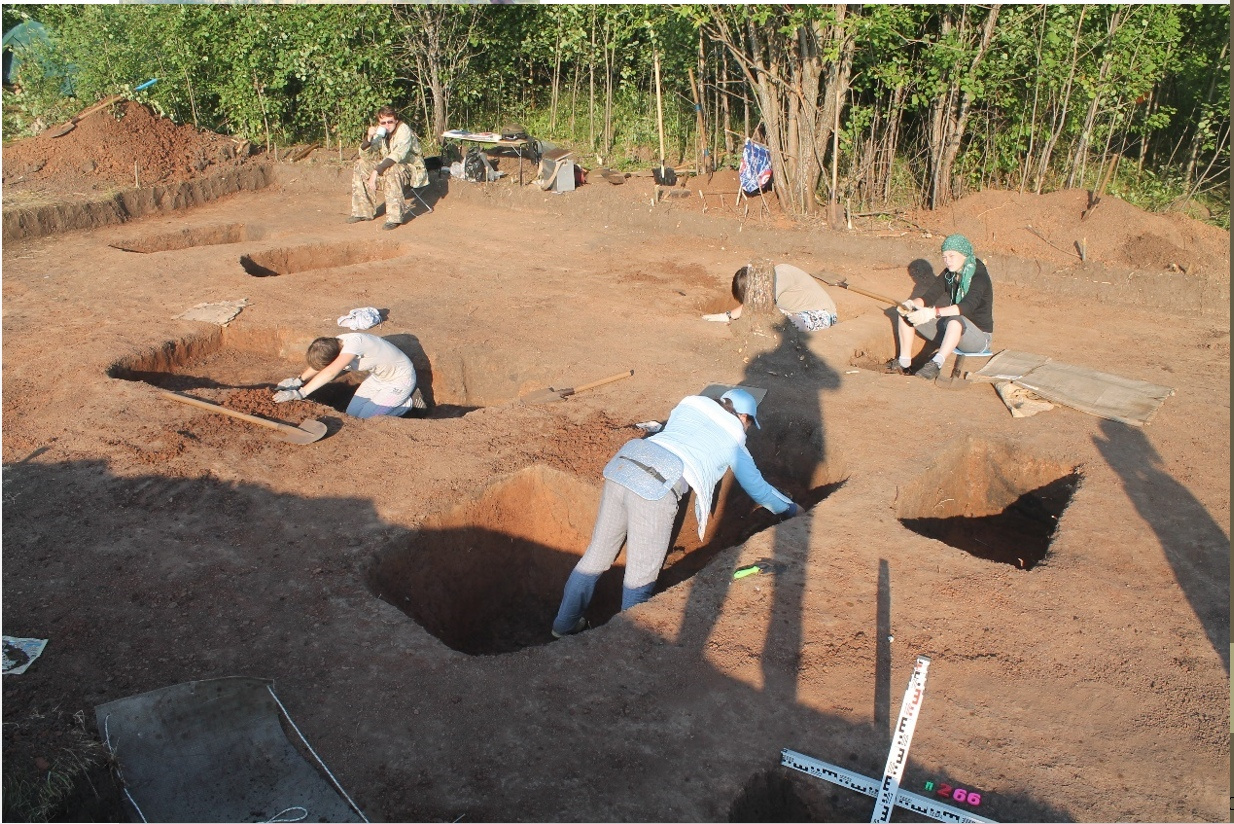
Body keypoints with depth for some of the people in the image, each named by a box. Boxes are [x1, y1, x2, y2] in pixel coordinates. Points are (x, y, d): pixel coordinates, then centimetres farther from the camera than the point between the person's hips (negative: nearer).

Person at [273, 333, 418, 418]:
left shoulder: (353, 342, -37)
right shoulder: (334, 344, -13)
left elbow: (331, 373, -46)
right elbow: (319, 363, -2)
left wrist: (300, 393, -48)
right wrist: (298, 380, -20)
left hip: (400, 379, -9)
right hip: (378, 375, 9)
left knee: (365, 418, -9)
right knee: (352, 413, 7)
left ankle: (407, 404, 8)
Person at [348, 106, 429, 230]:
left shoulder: (403, 130, -22)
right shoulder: (379, 132, -3)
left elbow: (397, 155, -36)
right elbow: (366, 156, -5)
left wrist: (376, 171, -42)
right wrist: (369, 138, -23)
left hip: (411, 168, -7)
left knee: (391, 170, -38)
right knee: (360, 165, -3)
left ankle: (394, 218, -33)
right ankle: (363, 211, 3)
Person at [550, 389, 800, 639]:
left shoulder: (690, 405, 28)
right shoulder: (734, 441, 18)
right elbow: (757, 488, 29)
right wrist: (792, 509, 45)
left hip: (622, 463, 6)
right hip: (658, 487, -6)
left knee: (598, 553, 19)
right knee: (641, 575, 8)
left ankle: (565, 624, 31)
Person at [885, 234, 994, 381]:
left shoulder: (979, 277, -19)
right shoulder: (949, 275, 3)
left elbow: (967, 306, -37)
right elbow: (929, 296, -5)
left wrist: (933, 313, -49)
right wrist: (912, 304, -28)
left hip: (979, 336, -7)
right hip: (950, 331, 7)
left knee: (955, 320, -42)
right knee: (905, 313, -4)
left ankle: (936, 363, -44)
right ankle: (904, 362, -11)